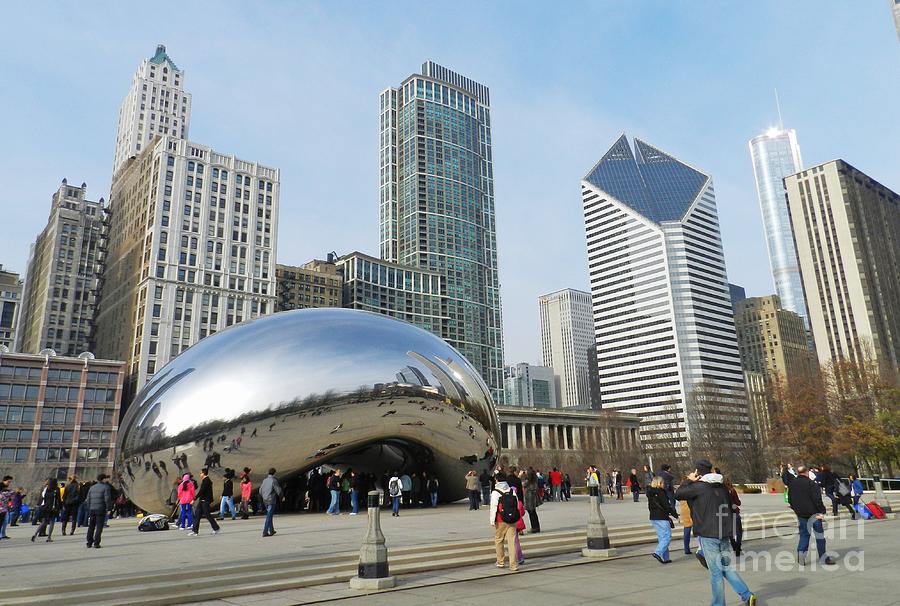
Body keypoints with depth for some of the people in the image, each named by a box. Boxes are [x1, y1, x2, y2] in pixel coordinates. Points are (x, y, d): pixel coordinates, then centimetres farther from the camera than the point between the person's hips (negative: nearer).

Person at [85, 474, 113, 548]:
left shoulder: (92, 488, 15)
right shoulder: (106, 487, -5)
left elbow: (87, 499, 14)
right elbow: (107, 499, -12)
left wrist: (88, 509, 16)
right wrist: (108, 508, -5)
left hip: (91, 509, 5)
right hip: (101, 509, -5)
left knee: (91, 527, 13)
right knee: (99, 527, 0)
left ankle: (89, 543, 16)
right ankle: (96, 543, -3)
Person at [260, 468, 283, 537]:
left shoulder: (265, 480, 8)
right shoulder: (274, 480, -13)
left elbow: (260, 491, 15)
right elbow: (279, 490, -14)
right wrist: (282, 496, 4)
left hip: (265, 501, 7)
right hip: (271, 501, -7)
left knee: (269, 515, 18)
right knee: (269, 516, -4)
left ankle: (271, 530, 25)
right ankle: (265, 532, -6)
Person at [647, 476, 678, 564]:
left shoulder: (650, 493, 10)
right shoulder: (660, 492, -14)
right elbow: (666, 505, -15)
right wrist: (675, 514, -3)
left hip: (653, 517, 8)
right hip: (662, 518, -8)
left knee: (661, 537, 14)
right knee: (667, 536, -2)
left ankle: (665, 557, 14)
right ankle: (658, 553, -15)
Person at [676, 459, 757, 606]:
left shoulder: (698, 487, -12)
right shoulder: (721, 486, 8)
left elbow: (678, 495, -4)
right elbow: (729, 507, 16)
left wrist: (688, 480, 4)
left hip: (708, 535, -6)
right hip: (725, 534, 6)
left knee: (716, 572, 2)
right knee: (728, 568, 16)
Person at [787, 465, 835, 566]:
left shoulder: (792, 484, 6)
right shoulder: (811, 484, -14)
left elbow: (790, 499, 12)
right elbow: (817, 499, -18)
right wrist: (822, 511, -12)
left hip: (800, 513, 5)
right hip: (813, 513, -5)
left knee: (804, 534, 12)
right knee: (819, 535, 6)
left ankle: (801, 557, 5)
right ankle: (823, 558, 11)